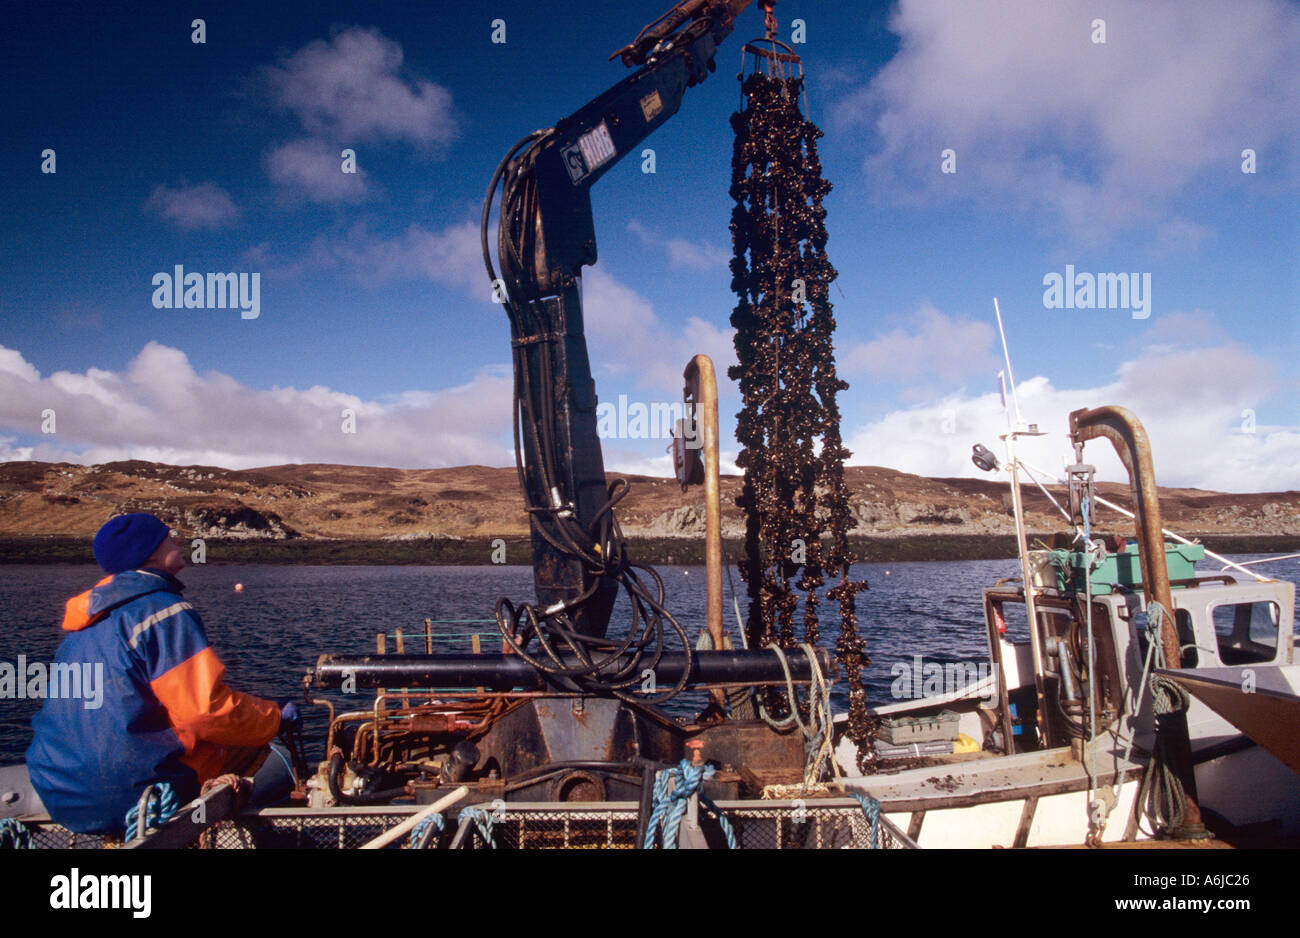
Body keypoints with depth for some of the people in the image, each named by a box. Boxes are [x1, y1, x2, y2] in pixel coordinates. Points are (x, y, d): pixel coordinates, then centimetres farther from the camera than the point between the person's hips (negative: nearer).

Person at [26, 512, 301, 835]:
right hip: (128, 793, -9)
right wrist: (276, 717, -5)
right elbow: (206, 709, -21)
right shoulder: (164, 610, -14)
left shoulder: (88, 620, 15)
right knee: (276, 762, 0)